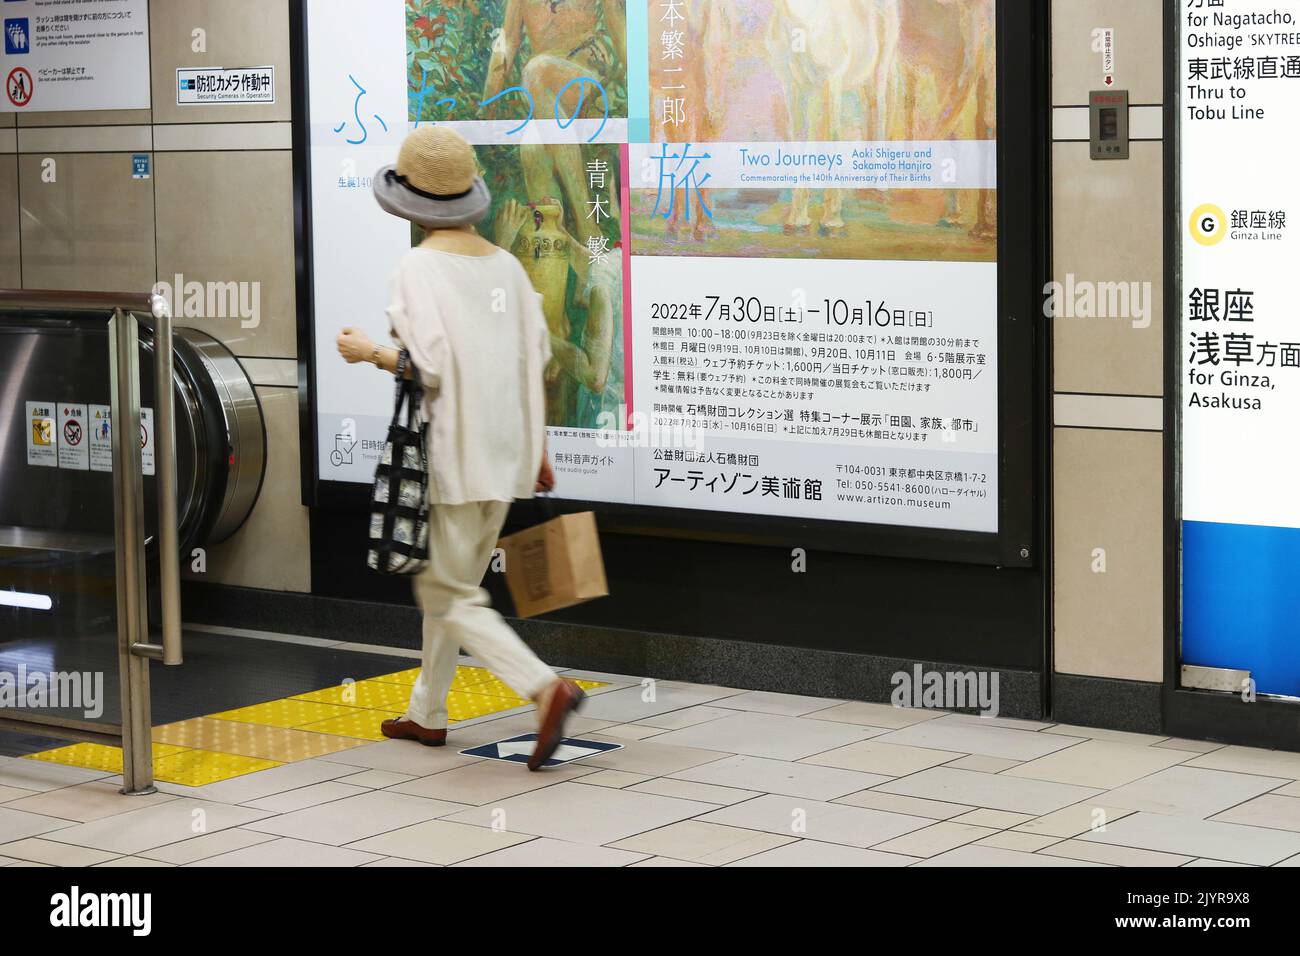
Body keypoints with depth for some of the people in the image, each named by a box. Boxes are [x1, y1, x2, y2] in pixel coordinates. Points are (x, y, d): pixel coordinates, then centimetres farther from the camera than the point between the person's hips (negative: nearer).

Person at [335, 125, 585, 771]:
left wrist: (369, 353, -3)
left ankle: (545, 689, -17)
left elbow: (429, 366, -20)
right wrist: (536, 447, 16)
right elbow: (537, 359, 8)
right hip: (504, 452, 7)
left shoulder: (420, 267, -13)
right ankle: (427, 713, 29)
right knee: (448, 583, 20)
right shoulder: (505, 265, 6)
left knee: (447, 595, -1)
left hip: (451, 454, -7)